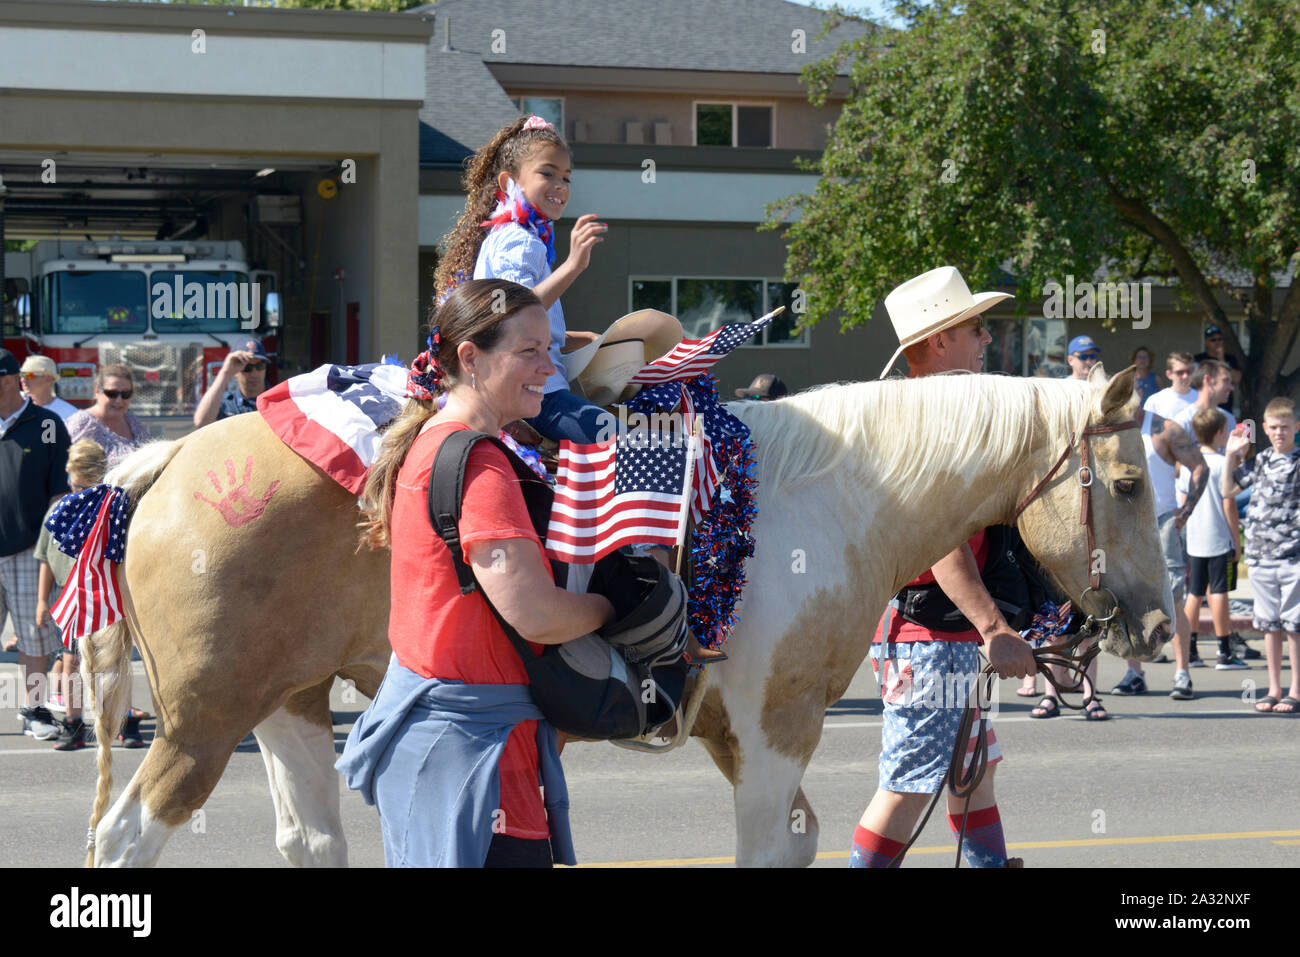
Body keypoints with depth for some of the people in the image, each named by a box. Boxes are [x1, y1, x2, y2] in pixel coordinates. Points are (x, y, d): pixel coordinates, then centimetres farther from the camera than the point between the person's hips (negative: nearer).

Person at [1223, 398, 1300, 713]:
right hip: (1260, 555, 4)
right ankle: (1274, 690, 17)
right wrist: (1231, 455, 10)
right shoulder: (1259, 461, 11)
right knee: (1269, 624, 9)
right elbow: (1228, 490, 17)